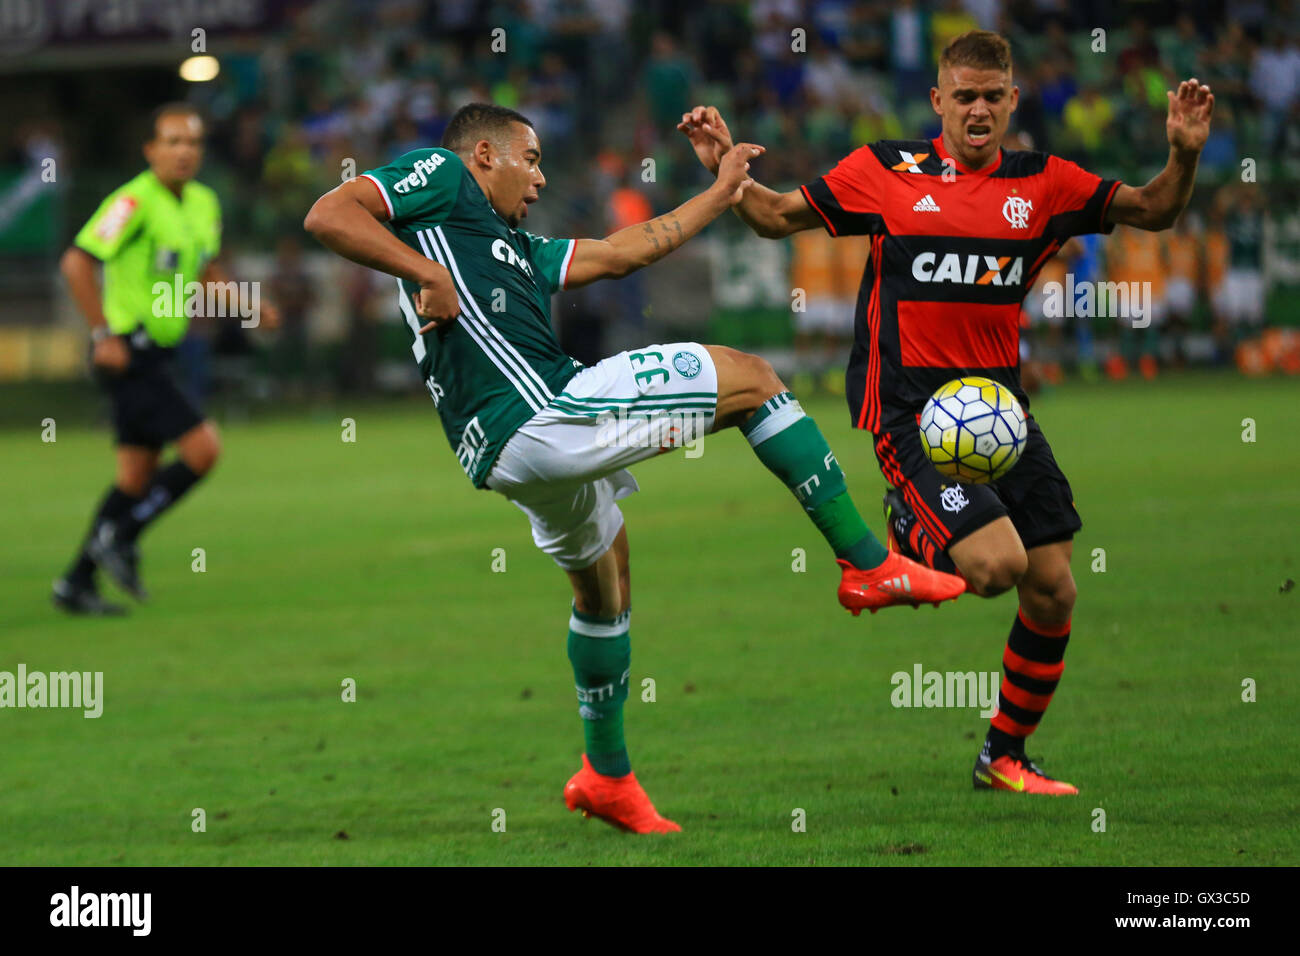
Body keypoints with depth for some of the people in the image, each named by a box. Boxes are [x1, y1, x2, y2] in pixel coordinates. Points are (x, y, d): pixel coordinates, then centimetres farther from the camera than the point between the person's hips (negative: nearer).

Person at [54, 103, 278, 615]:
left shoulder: (204, 203, 10)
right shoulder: (135, 201, -16)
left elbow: (206, 274, 23)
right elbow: (77, 263, -19)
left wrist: (249, 307, 6)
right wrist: (105, 334, -20)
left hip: (156, 355, 9)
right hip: (128, 354, -9)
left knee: (137, 476, 10)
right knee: (202, 447, -15)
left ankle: (77, 582, 18)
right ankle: (119, 538, -2)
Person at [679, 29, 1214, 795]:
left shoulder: (1043, 183, 6)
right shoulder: (887, 171, -1)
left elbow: (1153, 211, 11)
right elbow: (779, 217, 8)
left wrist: (1185, 156, -8)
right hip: (908, 406, -5)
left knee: (1054, 592, 2)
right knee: (997, 564, -22)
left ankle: (1005, 757, 22)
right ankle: (906, 531, 12)